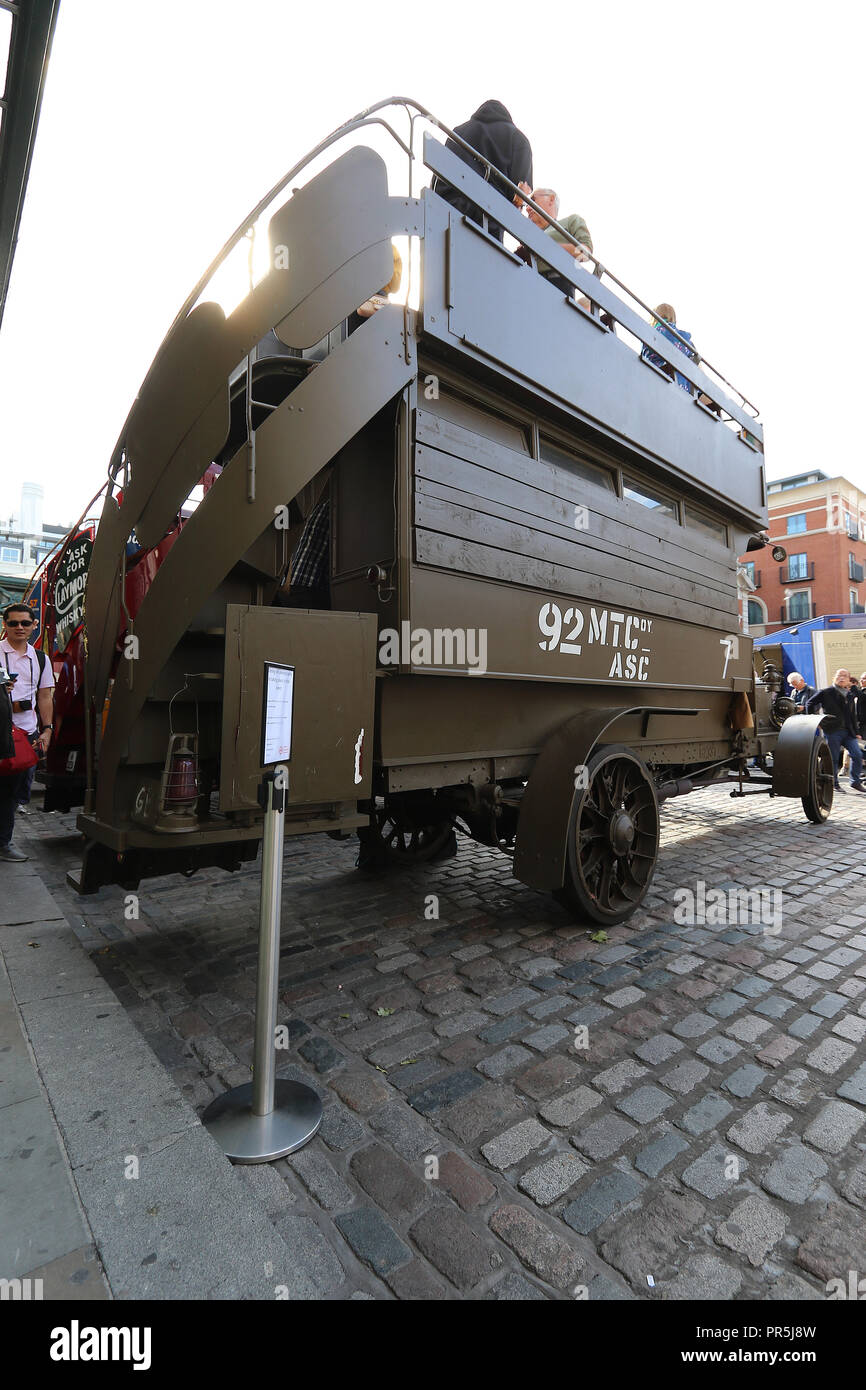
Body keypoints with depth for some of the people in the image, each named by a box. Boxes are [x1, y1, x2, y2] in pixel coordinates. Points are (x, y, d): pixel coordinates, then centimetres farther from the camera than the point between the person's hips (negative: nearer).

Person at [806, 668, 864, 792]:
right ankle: (834, 783, 14)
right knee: (833, 758, 2)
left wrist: (856, 732, 14)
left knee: (858, 755, -4)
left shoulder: (850, 695, 13)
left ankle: (855, 781, 11)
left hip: (848, 731, 4)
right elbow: (810, 703, 2)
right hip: (833, 731, -4)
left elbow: (853, 715, 17)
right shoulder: (826, 692, -2)